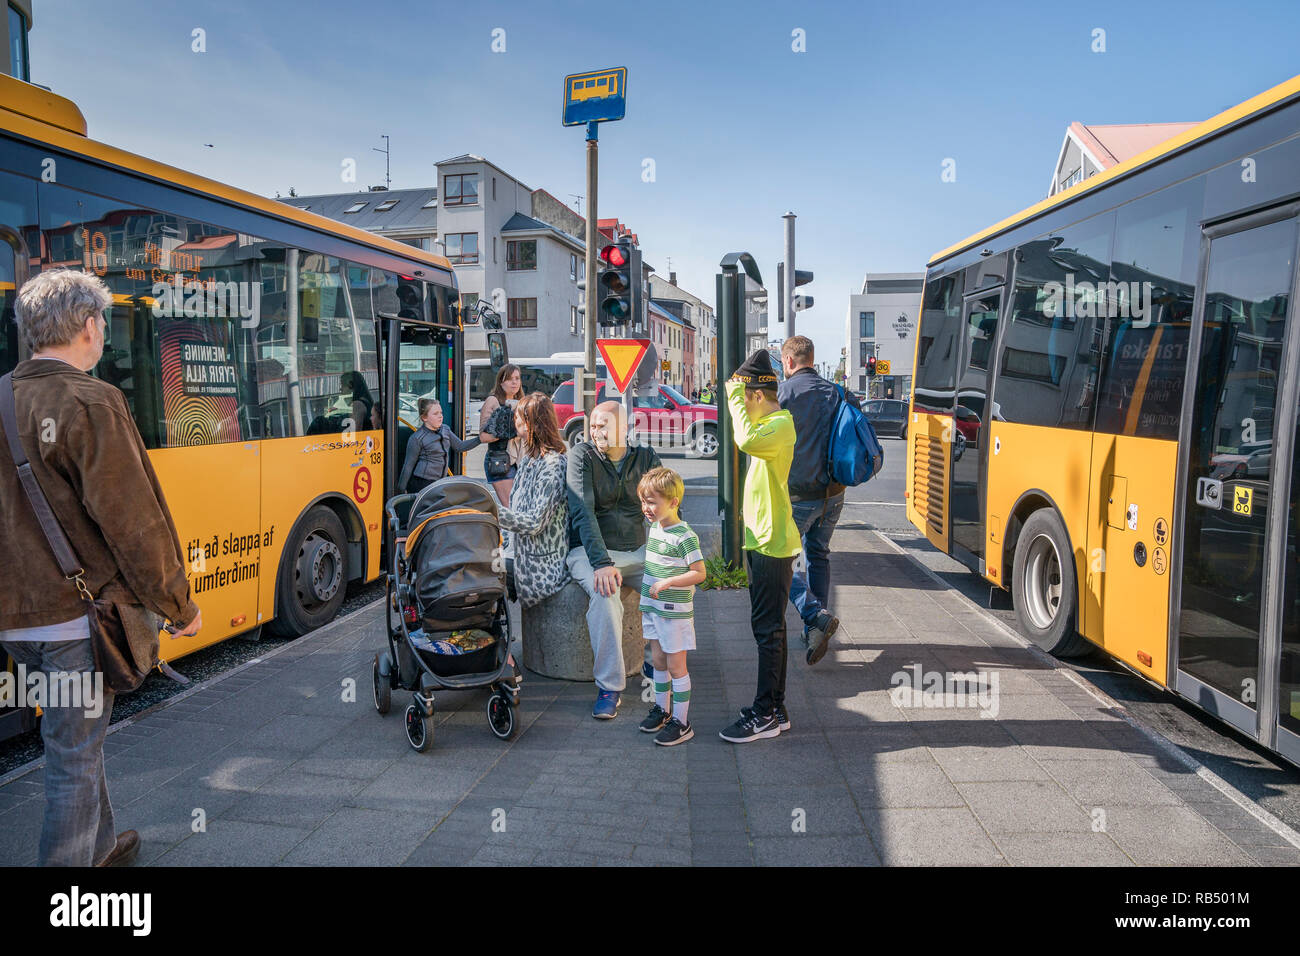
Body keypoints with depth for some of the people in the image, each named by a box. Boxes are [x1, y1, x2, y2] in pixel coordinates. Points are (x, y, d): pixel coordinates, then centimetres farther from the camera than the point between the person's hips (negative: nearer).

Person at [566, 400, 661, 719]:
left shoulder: (646, 457, 6)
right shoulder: (581, 455, -4)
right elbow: (583, 513, -15)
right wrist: (601, 562, -27)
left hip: (638, 551, 4)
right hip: (591, 551, -3)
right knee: (605, 594, -34)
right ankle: (609, 686, -21)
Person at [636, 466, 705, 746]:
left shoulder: (685, 536, -18)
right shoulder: (654, 528, 6)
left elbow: (699, 574, -18)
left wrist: (667, 582, -25)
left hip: (675, 611, -7)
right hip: (653, 608, 7)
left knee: (676, 666, 0)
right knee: (658, 661, 17)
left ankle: (681, 722, 9)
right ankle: (661, 708, 33)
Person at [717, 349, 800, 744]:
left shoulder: (781, 423, -15)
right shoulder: (765, 423, 16)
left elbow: (748, 442, -35)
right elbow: (745, 441, 33)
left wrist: (736, 400, -24)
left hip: (773, 543, -11)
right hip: (761, 540, 11)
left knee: (768, 629, -4)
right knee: (769, 627, 15)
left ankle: (766, 715, 4)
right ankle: (775, 709, 24)